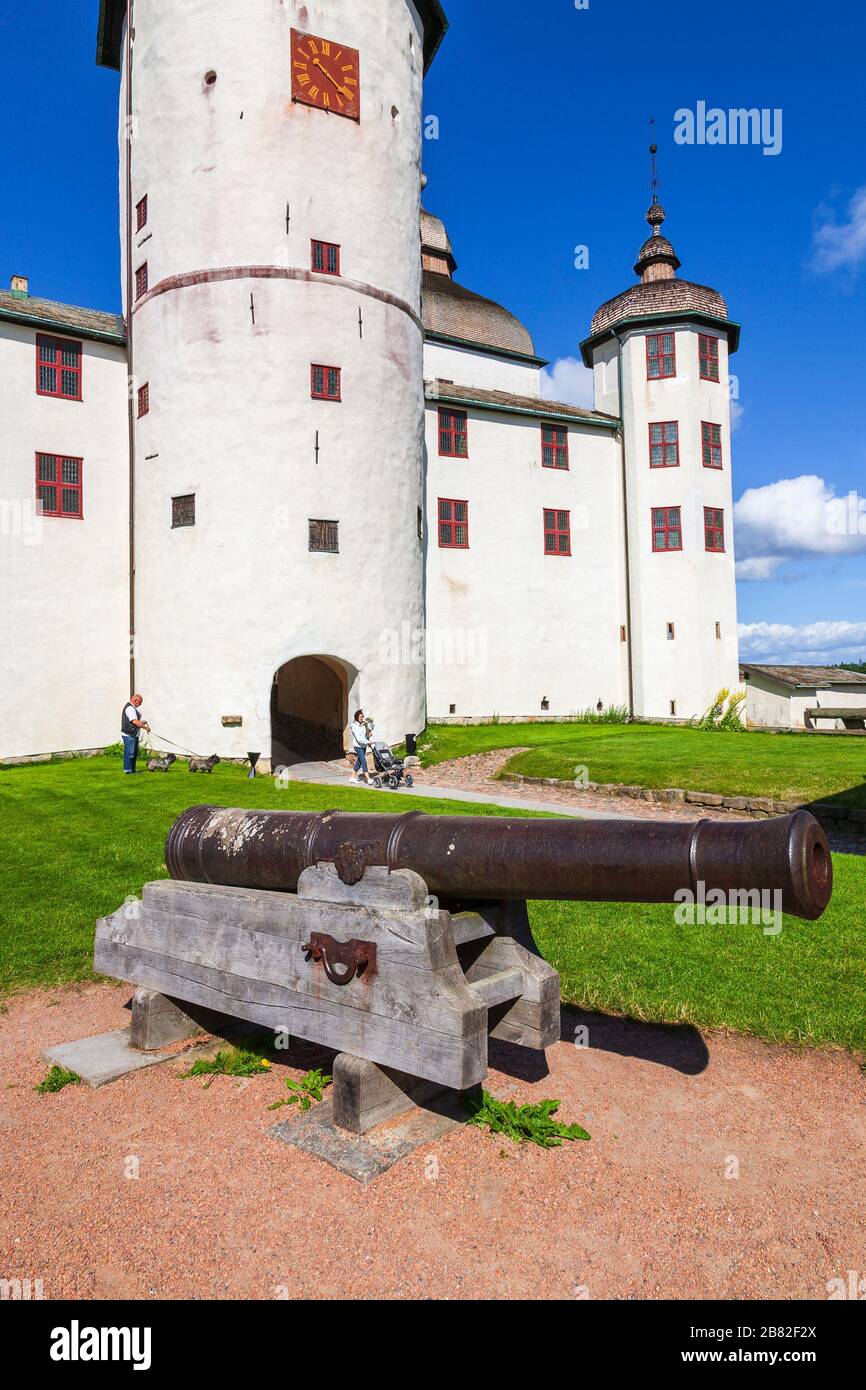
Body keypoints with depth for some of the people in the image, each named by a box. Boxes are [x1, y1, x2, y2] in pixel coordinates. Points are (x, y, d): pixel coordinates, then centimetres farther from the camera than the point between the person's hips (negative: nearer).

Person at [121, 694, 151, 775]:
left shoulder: (133, 708, 19)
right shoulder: (130, 708, -16)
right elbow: (135, 722, -24)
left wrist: (142, 722, 8)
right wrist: (146, 727, -17)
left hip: (134, 734, 11)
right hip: (129, 735, -11)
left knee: (134, 753, 14)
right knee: (129, 753, -7)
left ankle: (132, 769, 21)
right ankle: (127, 770, -2)